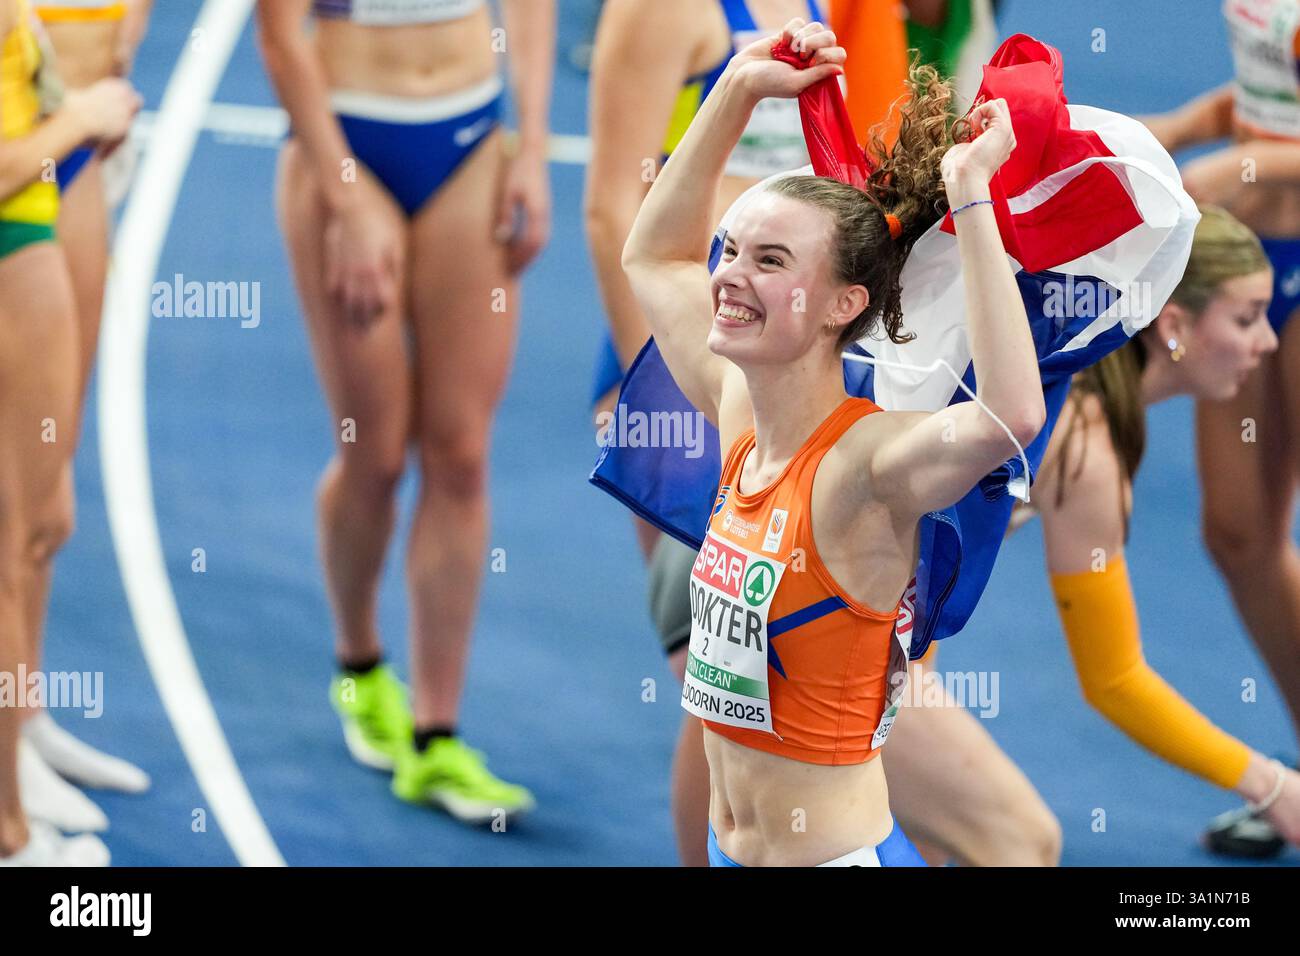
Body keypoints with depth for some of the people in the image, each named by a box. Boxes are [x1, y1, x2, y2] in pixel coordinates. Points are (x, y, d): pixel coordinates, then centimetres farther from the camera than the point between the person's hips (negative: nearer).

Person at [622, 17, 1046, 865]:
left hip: (839, 853, -7)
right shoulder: (740, 421, 1)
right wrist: (740, 88, 10)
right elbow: (654, 255, 17)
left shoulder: (865, 460, -19)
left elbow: (1013, 415, -40)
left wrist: (969, 196, -36)